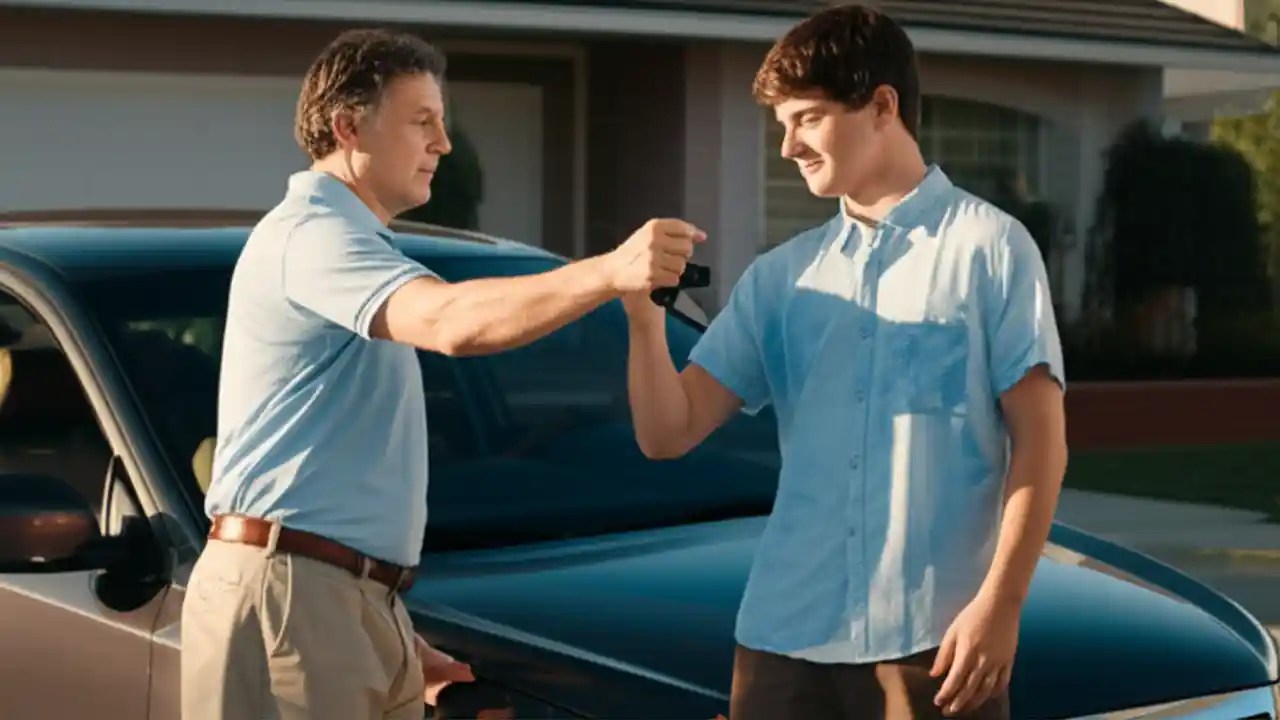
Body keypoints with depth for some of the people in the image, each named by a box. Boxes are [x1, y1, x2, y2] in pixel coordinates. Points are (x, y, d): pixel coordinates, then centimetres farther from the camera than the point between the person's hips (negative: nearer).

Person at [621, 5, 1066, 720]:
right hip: (785, 638, 4)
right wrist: (646, 320, -9)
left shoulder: (989, 247, 1)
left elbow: (1040, 443, -3)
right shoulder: (781, 277, 12)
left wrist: (1001, 602, -12)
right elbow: (669, 433, 9)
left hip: (932, 636, -4)